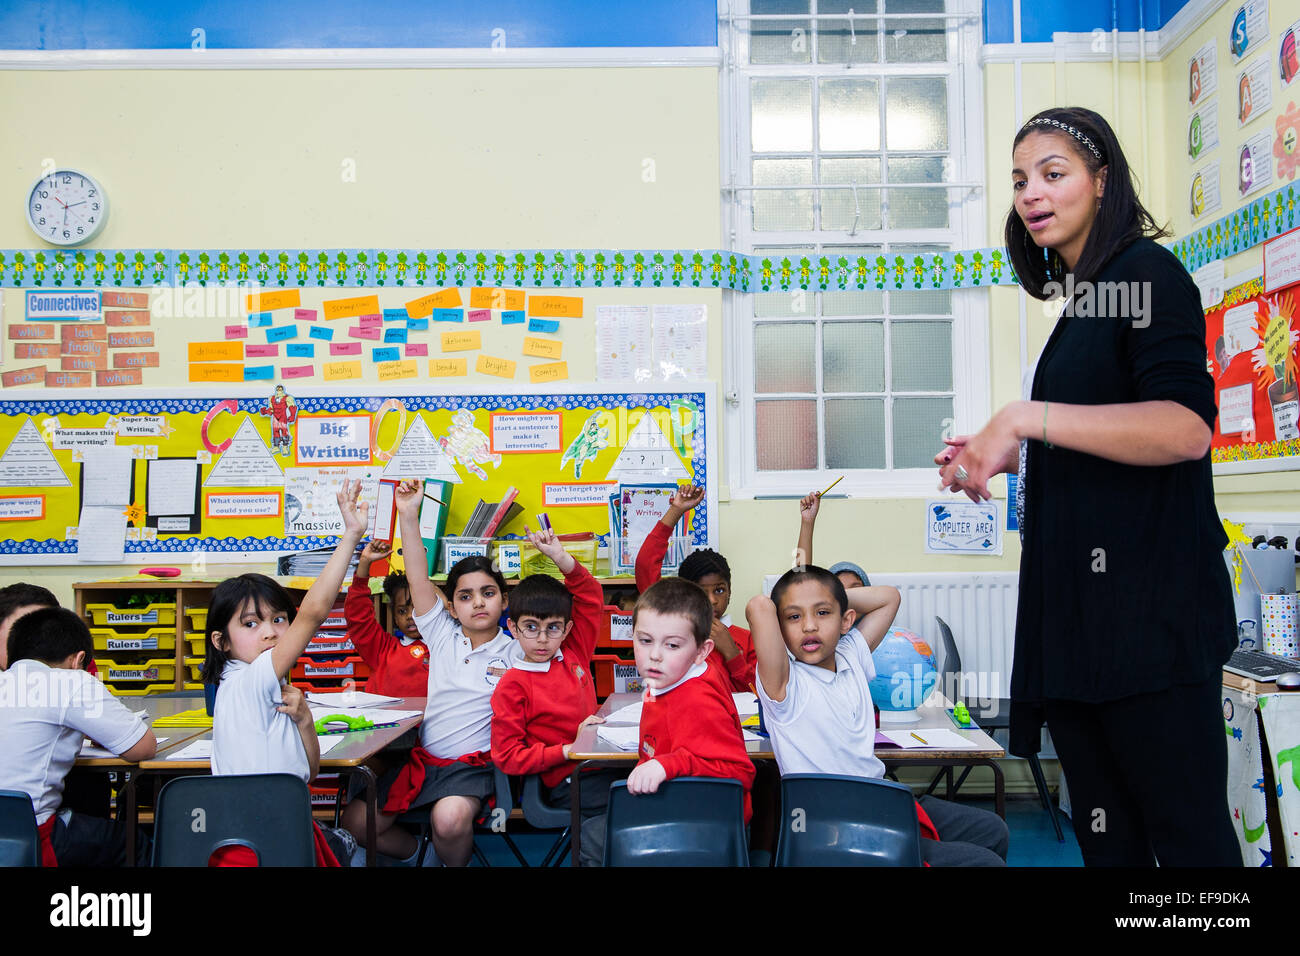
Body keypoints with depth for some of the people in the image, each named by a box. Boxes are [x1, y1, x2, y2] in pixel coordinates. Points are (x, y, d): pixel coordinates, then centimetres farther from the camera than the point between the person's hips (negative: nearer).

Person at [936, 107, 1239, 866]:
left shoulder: (1147, 273, -6)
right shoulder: (1085, 303, 20)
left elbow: (1184, 428, -21)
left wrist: (1025, 418, -23)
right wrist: (1006, 458, 17)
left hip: (1148, 605, -9)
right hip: (1078, 610, 9)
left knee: (1188, 832, -1)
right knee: (1106, 835, 13)